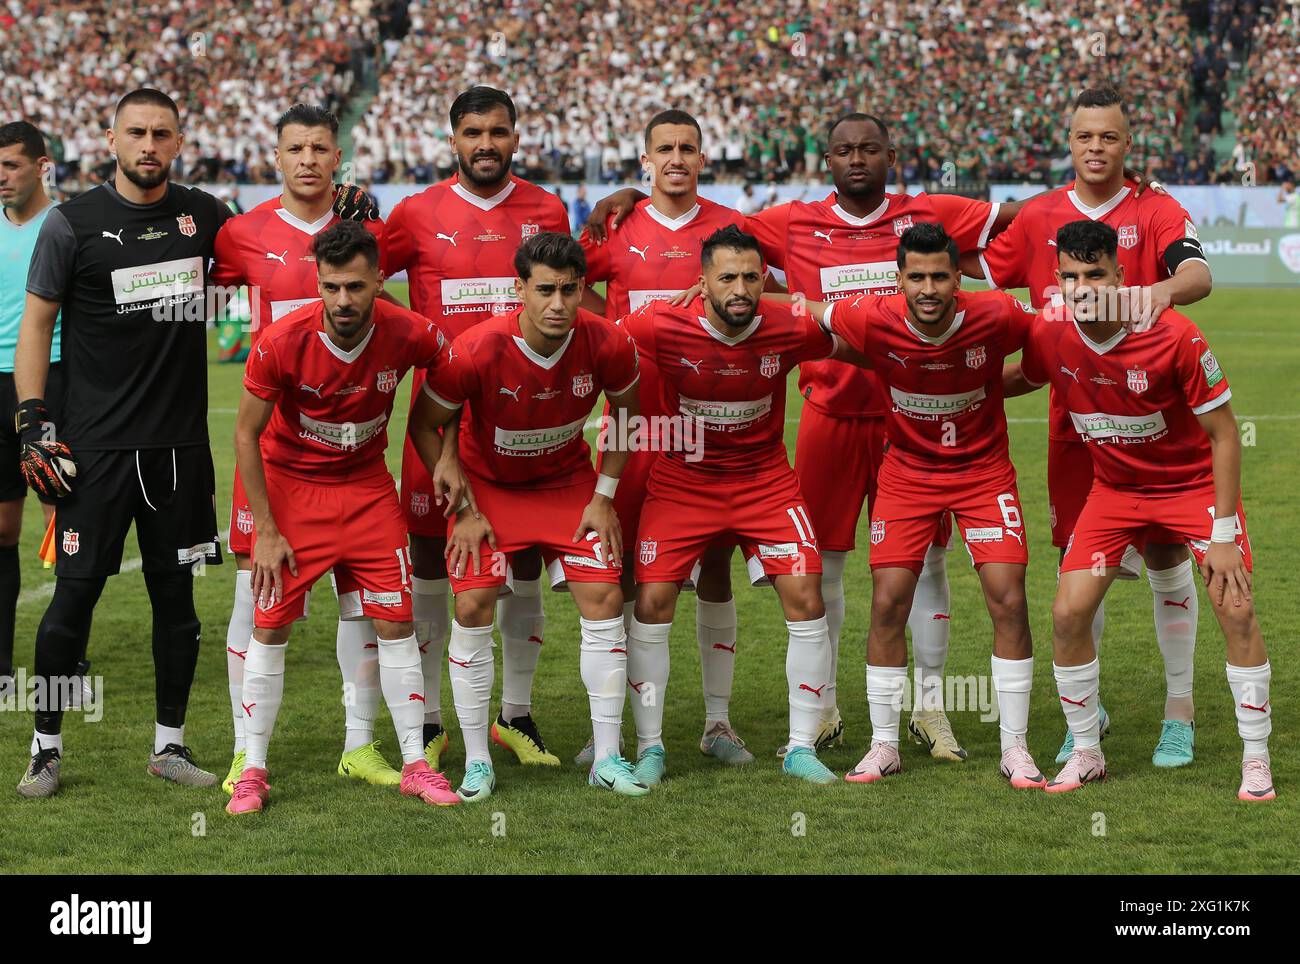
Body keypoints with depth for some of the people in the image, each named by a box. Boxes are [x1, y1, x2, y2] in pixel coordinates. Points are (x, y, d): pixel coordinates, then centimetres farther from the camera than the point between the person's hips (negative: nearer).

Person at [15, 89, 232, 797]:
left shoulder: (203, 215, 7)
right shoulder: (73, 222, -1)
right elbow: (37, 321, 1)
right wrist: (31, 423, -7)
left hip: (181, 444, 3)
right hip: (96, 446, -3)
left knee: (176, 593, 8)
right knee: (75, 593, -3)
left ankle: (170, 743, 19)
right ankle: (47, 746, 9)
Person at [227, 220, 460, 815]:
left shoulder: (411, 335, -19)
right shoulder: (282, 343, -24)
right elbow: (246, 434, -12)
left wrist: (444, 460, -2)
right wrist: (266, 532, -12)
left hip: (367, 486, 2)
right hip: (290, 483, -2)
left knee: (395, 622, -1)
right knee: (270, 626, -4)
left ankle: (415, 764, 11)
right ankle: (253, 771, 6)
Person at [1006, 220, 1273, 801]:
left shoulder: (1175, 337, -26)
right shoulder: (1050, 334, -15)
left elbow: (1223, 433, -17)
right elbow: (1020, 378, 12)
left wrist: (1223, 534, -18)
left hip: (1195, 483, -3)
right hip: (1114, 488, 3)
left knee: (1236, 610, -14)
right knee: (1068, 615, -8)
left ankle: (1256, 760, 2)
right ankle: (1085, 753, 11)